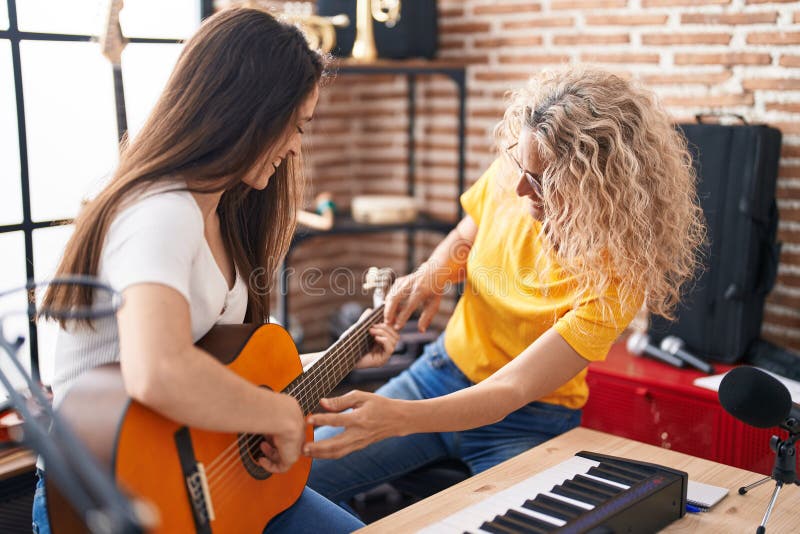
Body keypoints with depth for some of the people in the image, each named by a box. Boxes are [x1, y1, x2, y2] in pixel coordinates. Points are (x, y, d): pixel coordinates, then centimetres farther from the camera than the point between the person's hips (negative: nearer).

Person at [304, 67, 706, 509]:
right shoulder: (509, 176, -13)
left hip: (527, 424, -4)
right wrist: (433, 273, -13)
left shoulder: (615, 274, -26)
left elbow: (512, 390, -29)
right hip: (441, 372, 5)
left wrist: (396, 417, -43)